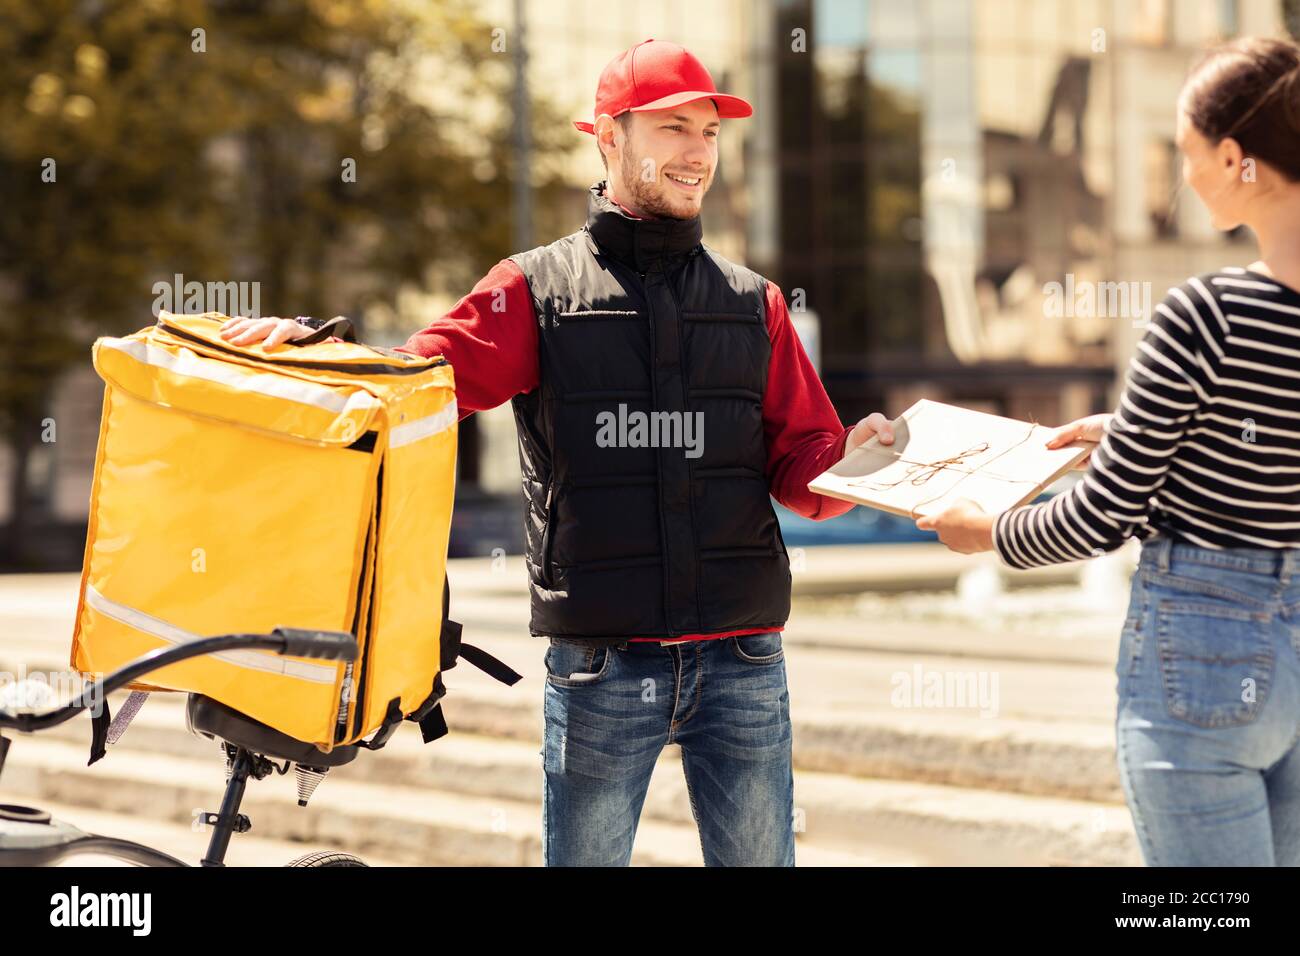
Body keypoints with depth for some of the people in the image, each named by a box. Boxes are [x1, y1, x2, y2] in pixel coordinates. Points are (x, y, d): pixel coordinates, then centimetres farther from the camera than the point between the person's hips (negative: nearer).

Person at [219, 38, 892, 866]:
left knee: (759, 856, 7)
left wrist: (854, 458, -14)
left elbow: (802, 469, 8)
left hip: (741, 665, 2)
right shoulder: (537, 290, 5)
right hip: (601, 664, -2)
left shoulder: (752, 302, 12)